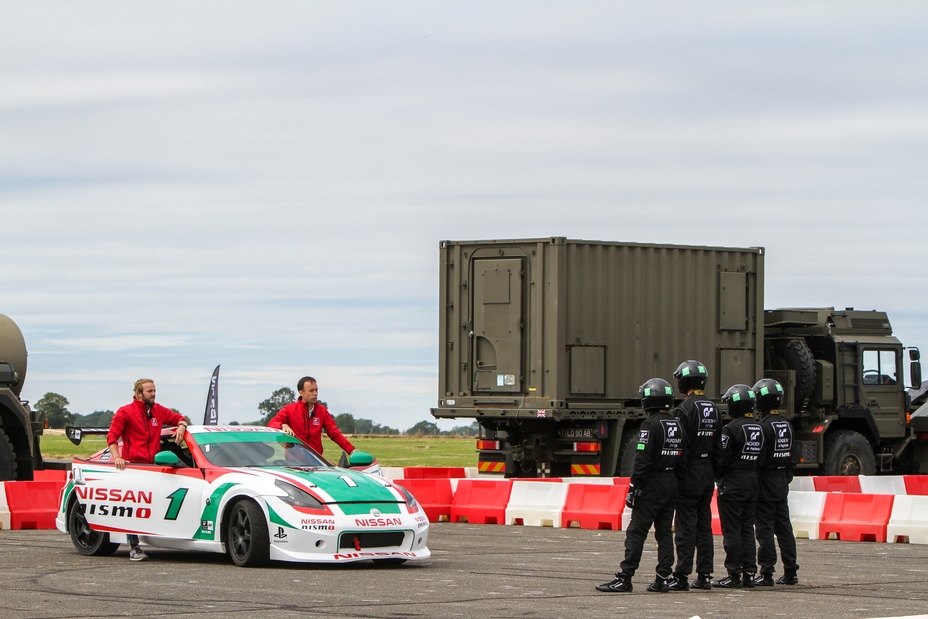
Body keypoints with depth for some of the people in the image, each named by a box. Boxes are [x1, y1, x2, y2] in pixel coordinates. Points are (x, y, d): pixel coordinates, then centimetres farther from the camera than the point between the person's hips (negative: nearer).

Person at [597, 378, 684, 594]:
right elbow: (682, 461, 13)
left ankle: (625, 578, -9)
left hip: (651, 486, -7)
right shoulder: (677, 425, 11)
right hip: (671, 486, 7)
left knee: (636, 532, -6)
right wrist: (675, 483, 18)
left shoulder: (650, 425, -13)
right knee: (664, 532, 9)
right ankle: (662, 578, 8)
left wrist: (633, 487, -14)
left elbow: (642, 460, -17)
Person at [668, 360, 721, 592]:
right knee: (704, 525, 11)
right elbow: (719, 444, 14)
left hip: (689, 474, -7)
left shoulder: (685, 409, -13)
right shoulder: (714, 409, 11)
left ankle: (682, 576, -6)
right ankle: (704, 575, 12)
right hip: (708, 473, 7)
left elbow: (680, 446, -17)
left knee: (686, 526, -6)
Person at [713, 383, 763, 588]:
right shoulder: (759, 429, 10)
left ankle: (734, 575, -4)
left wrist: (717, 477, 3)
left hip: (732, 486, -7)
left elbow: (722, 458, -14)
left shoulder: (731, 429, -15)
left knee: (732, 530, -4)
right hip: (752, 483, 7)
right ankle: (749, 573, 10)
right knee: (747, 529, 11)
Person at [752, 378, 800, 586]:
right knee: (784, 526, 11)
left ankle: (766, 574, -5)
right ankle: (790, 572, 13)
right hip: (782, 482, 8)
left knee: (765, 528, -5)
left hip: (765, 482, -8)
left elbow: (757, 458, -18)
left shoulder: (764, 426, -16)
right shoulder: (787, 425, 10)